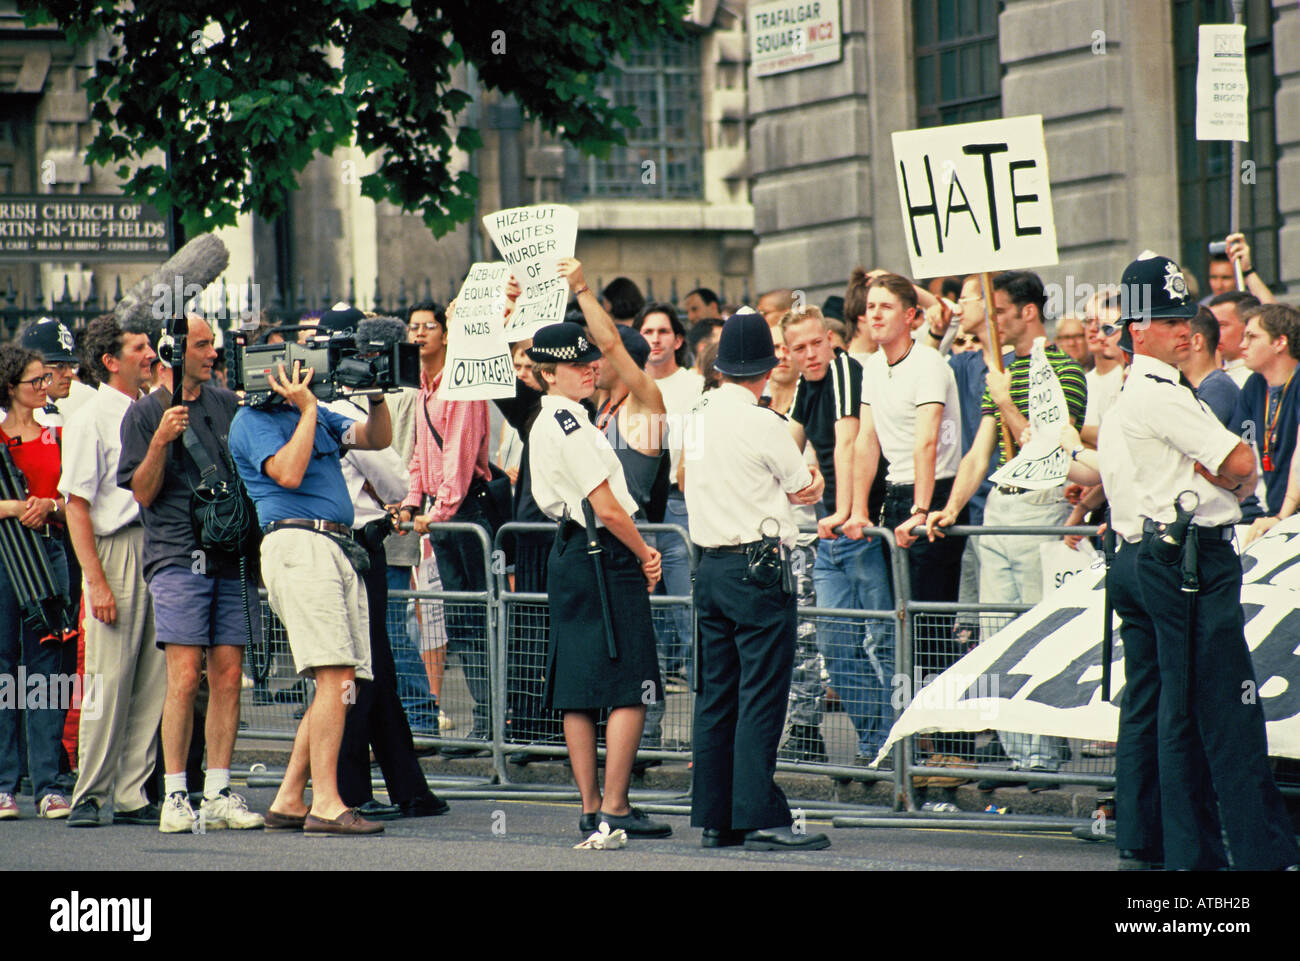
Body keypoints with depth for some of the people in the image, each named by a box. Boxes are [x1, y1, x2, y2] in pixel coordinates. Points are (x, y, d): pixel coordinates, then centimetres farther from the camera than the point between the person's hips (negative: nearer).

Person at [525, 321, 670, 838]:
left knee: (580, 691, 9)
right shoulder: (570, 426, -16)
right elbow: (607, 507, -18)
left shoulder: (545, 423, 15)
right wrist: (645, 555, -5)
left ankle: (591, 807, 12)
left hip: (570, 552, 10)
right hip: (606, 557, -10)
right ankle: (614, 808, -10)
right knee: (630, 688, -8)